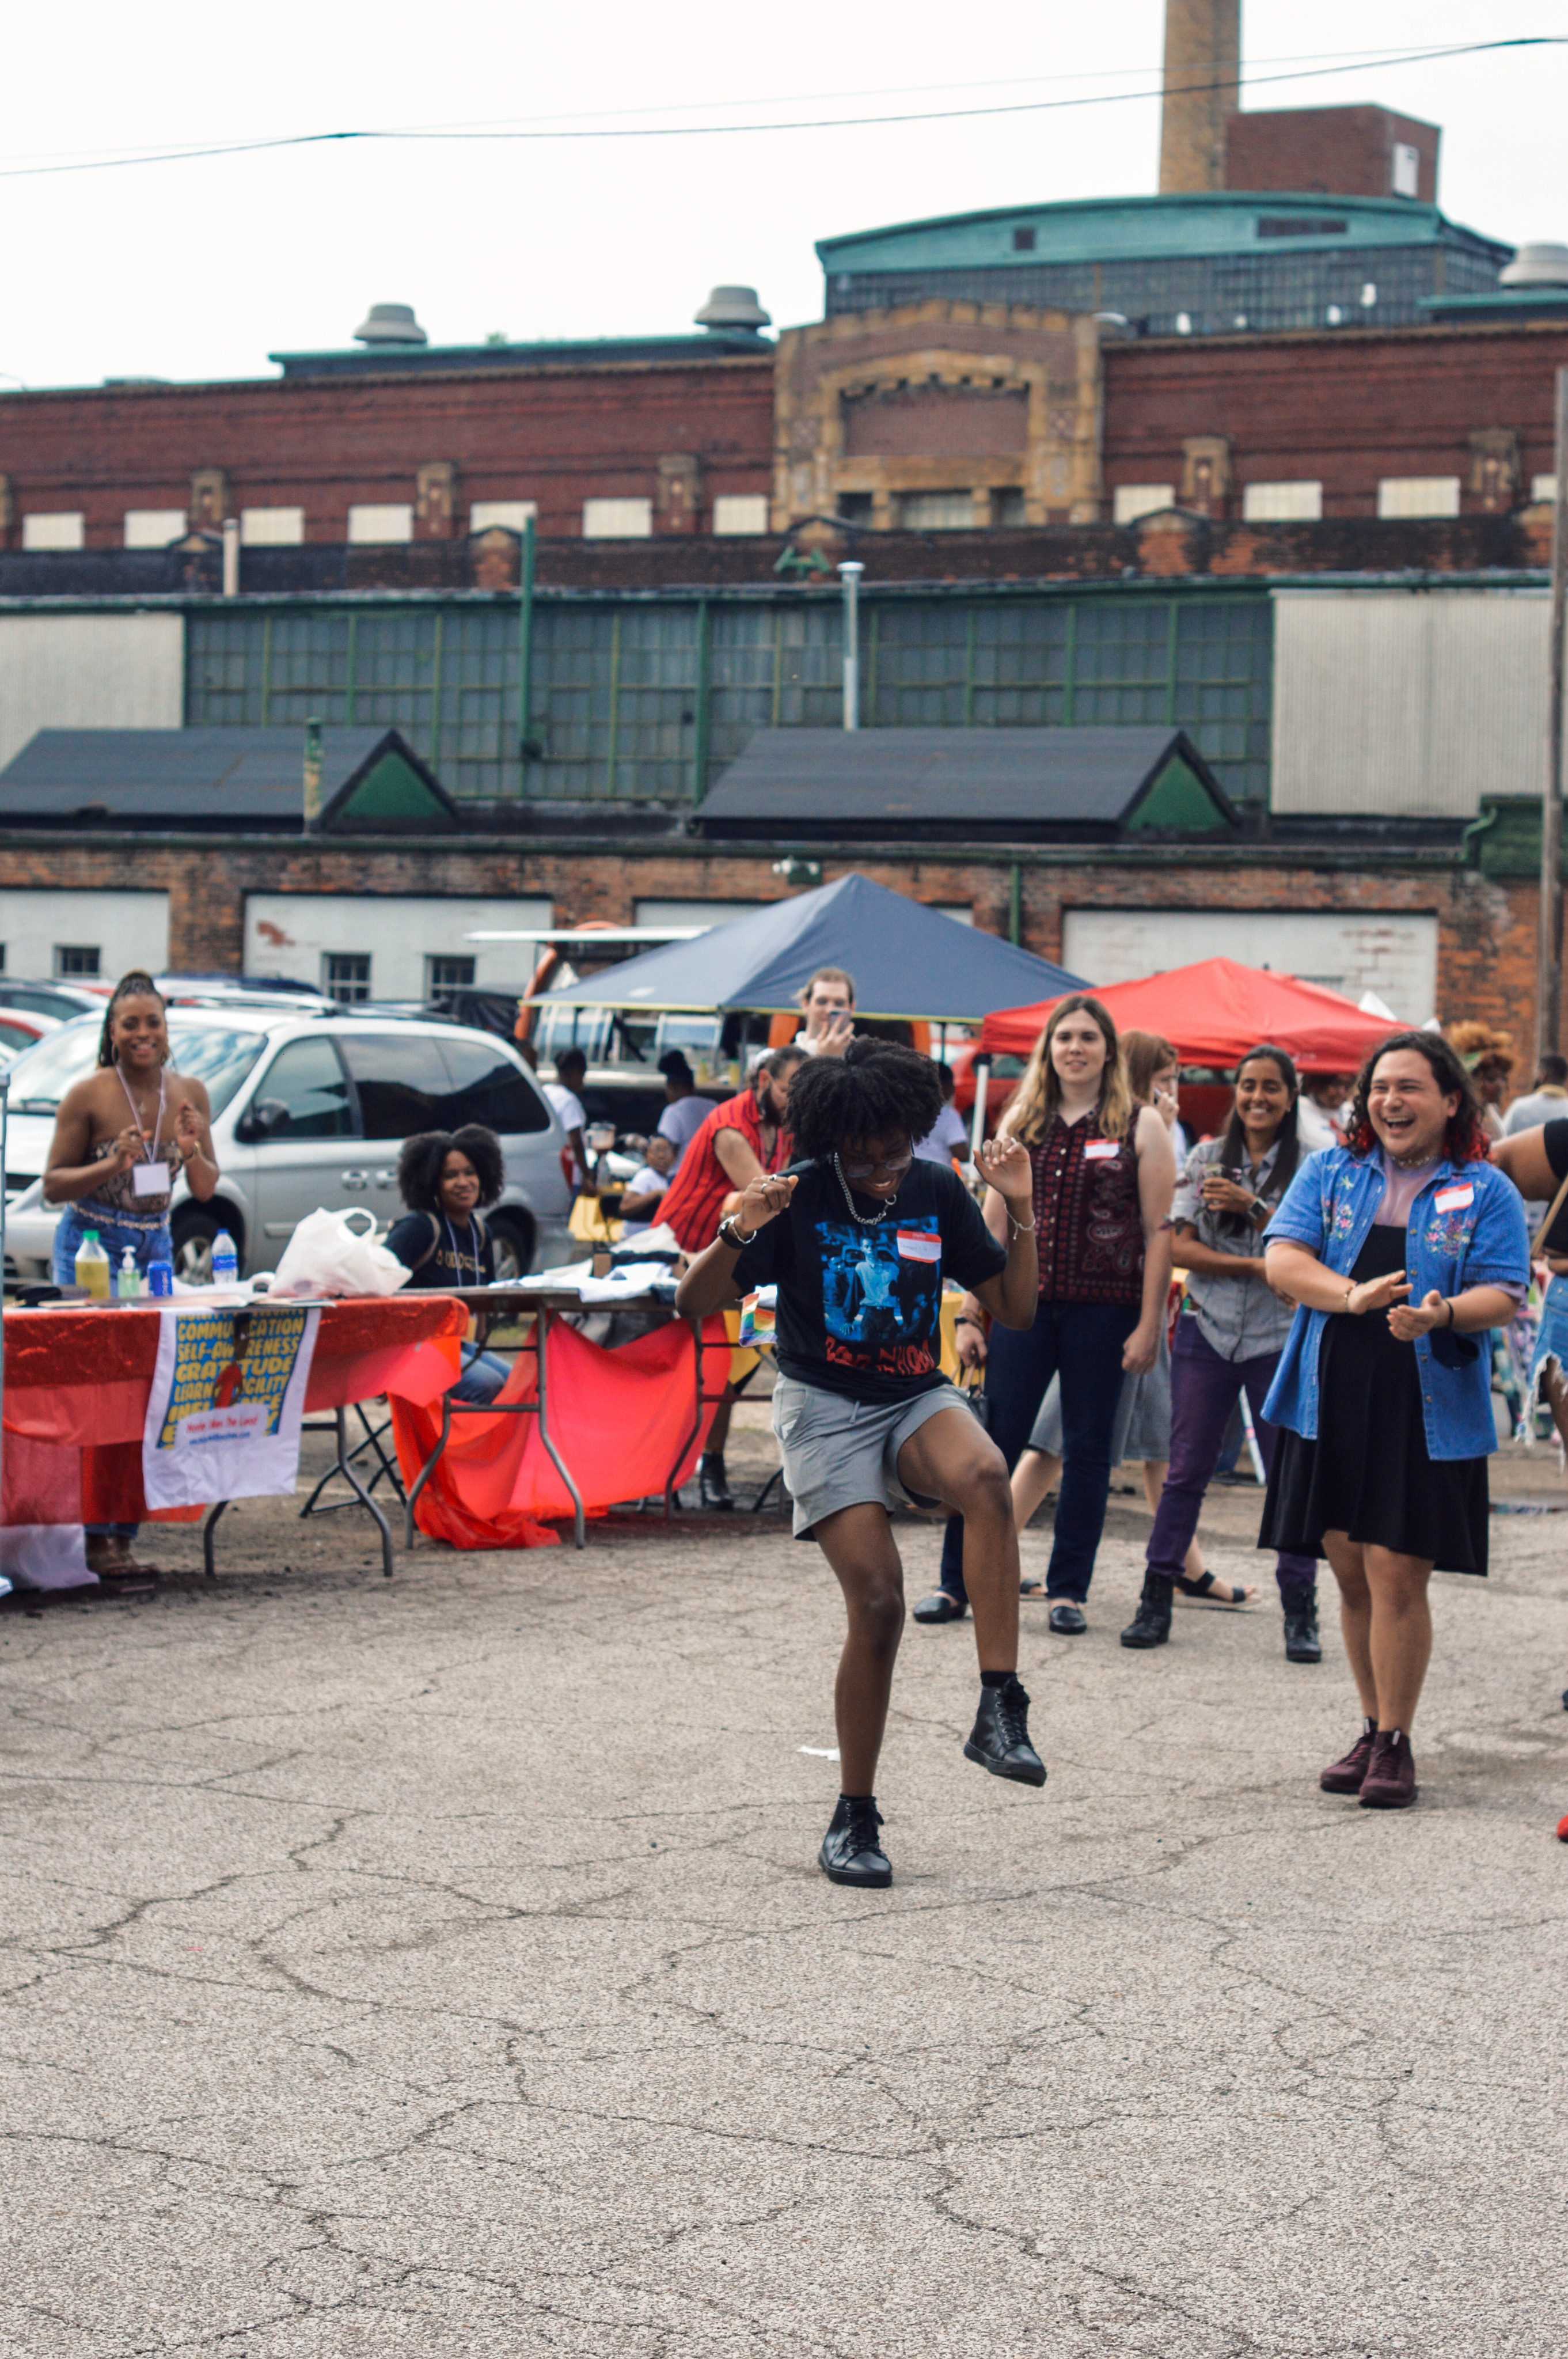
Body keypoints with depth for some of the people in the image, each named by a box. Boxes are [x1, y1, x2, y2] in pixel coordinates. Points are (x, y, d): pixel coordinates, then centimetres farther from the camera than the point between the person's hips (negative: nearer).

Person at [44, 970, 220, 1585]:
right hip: (89, 1248, -5)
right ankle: (98, 1540, -8)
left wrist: (193, 1150, -14)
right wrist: (112, 1165, -23)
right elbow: (53, 1186, -8)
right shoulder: (88, 1096, -12)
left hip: (154, 1246, 5)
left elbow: (206, 1190, 7)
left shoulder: (189, 1094, 1)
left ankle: (123, 1535, 9)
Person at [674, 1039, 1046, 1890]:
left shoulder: (937, 1192, 3)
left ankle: (999, 1713, -32)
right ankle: (855, 1818, 1)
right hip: (825, 1406, -3)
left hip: (917, 1400, 3)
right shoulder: (798, 1196, -7)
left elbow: (1016, 1309, 7)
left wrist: (1018, 1210, -6)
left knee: (985, 1476, -34)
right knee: (877, 1602, -16)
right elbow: (693, 1303, -9)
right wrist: (736, 1235, -27)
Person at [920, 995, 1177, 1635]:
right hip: (1024, 1304, 2)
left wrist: (1148, 1325, -8)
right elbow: (993, 1223, 12)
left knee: (1087, 1448, 5)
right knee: (992, 1442, 0)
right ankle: (955, 1582, 8)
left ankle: (1068, 1590, 14)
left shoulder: (1140, 1126, 1)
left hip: (1102, 1310, -2)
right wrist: (971, 1312, 7)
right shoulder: (1021, 1123, 10)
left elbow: (1160, 1232, -2)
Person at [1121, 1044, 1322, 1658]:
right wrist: (1255, 1267, -12)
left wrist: (1253, 1207, -20)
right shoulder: (1207, 1158, 7)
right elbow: (1181, 1246, -1)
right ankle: (1156, 1601, 8)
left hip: (1280, 1337, -1)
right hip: (1207, 1331, 1)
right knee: (1186, 1470, 2)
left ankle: (1300, 1614, 5)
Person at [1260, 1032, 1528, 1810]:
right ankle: (1373, 1731, 22)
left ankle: (1395, 1745, 3)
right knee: (1351, 1574, 8)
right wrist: (1352, 1296, -18)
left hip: (1427, 1414, -3)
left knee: (1395, 1573, -7)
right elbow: (1282, 1257, 0)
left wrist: (1443, 1315, -25)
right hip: (1332, 1402, 3)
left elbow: (1502, 1294, -4)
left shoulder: (1486, 1192, 4)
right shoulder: (1330, 1171, 11)